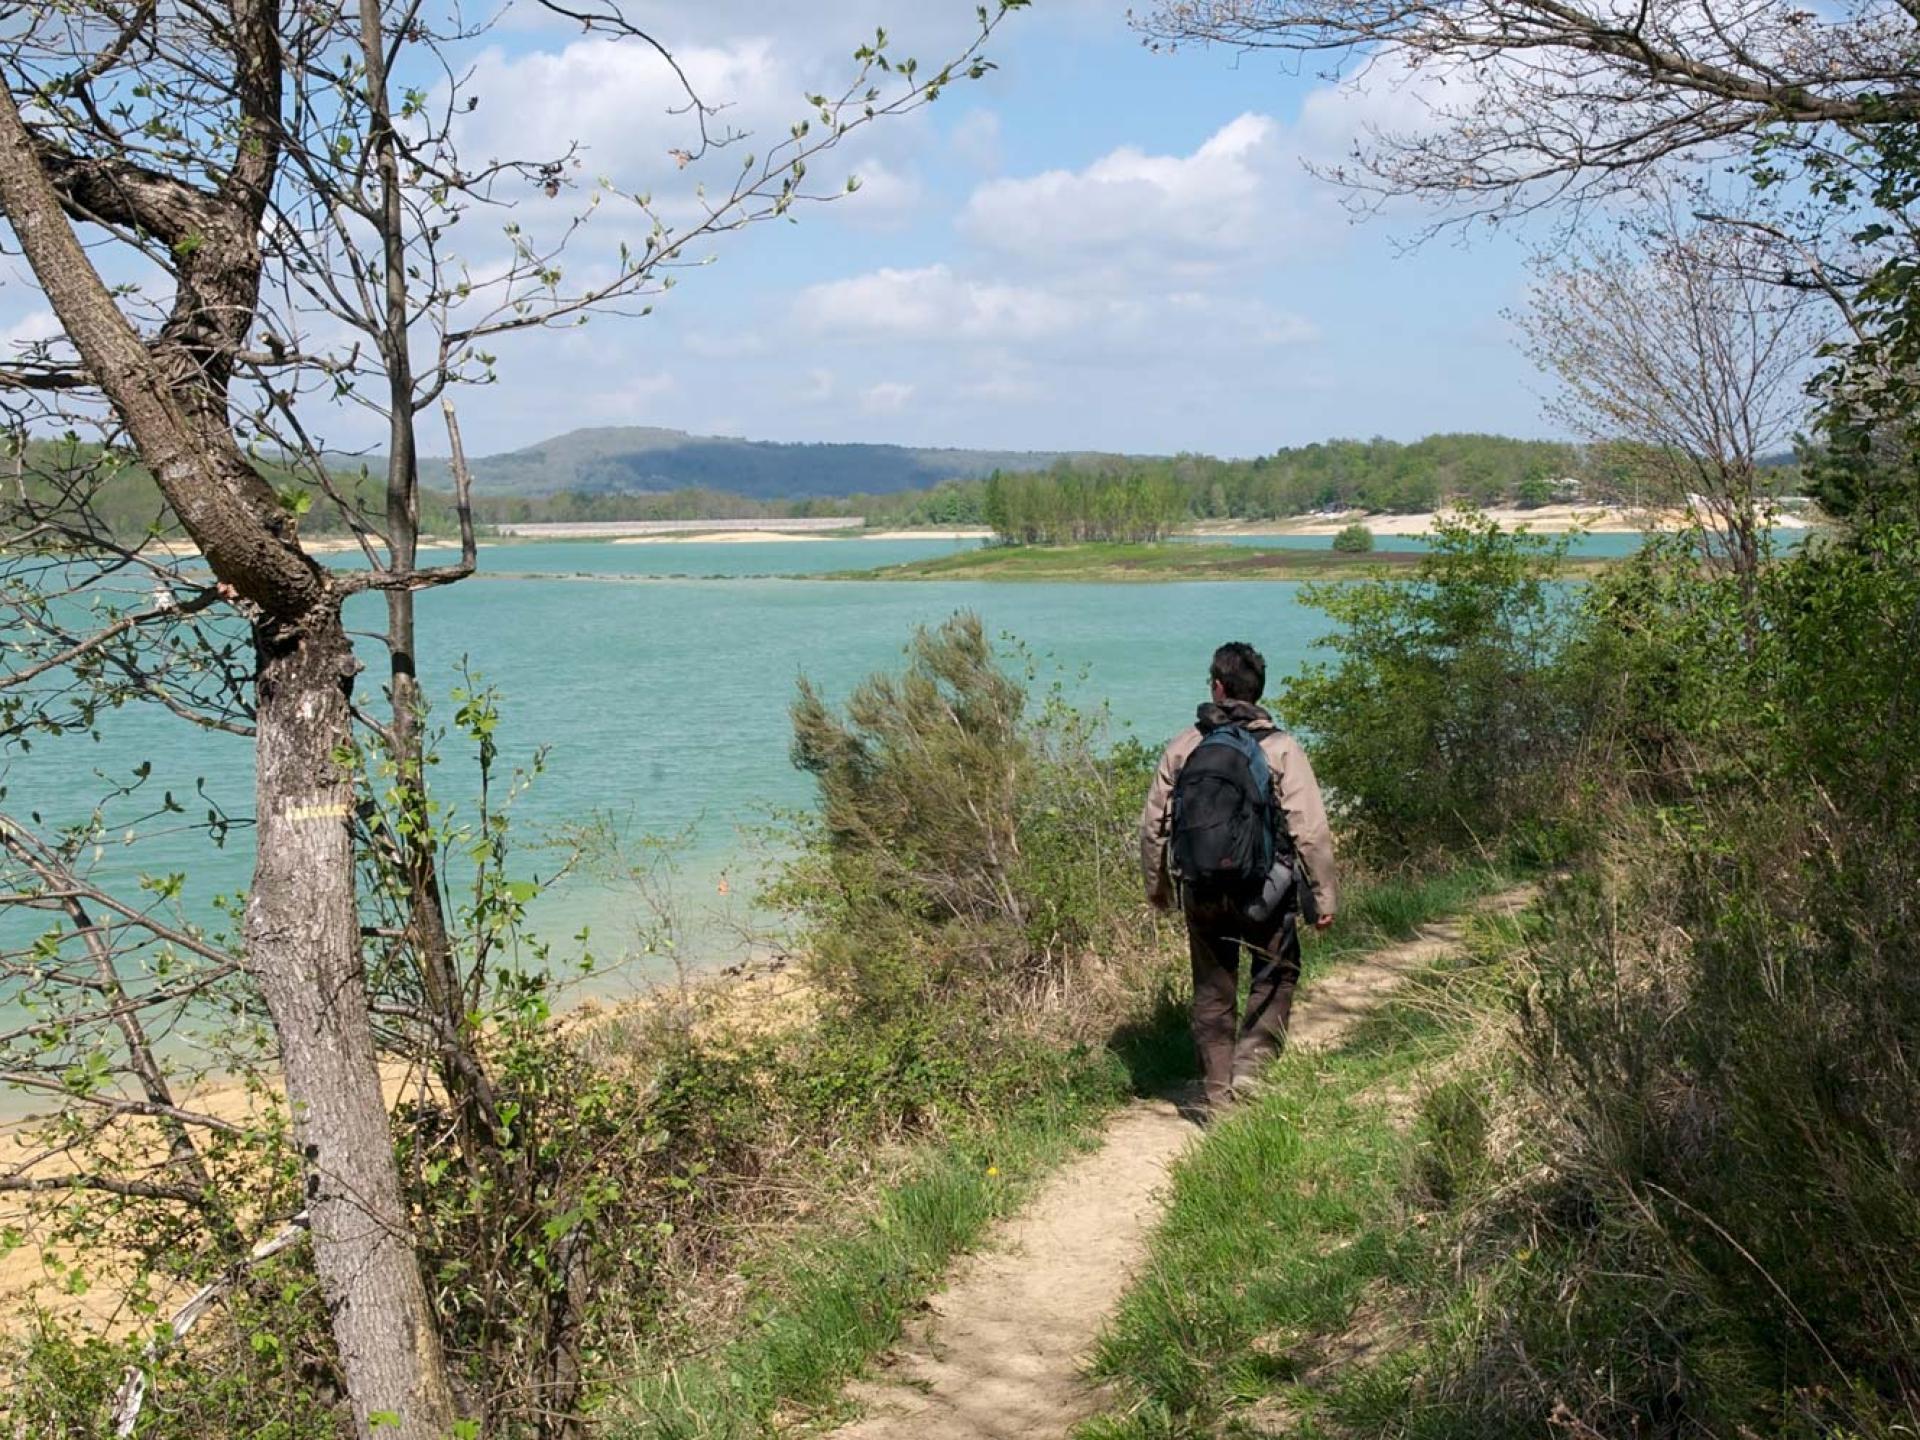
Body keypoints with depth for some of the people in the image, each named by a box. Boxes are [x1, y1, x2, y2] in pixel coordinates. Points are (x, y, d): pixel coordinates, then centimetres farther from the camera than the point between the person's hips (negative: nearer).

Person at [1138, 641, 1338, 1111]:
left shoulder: (1183, 746, 1)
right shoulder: (1280, 748, -7)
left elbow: (1153, 825, 6)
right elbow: (1311, 830, -10)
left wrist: (1158, 886, 20)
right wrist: (1324, 897, -1)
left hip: (1200, 892, 2)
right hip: (1263, 890, -2)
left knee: (1212, 990, 14)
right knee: (1275, 975, 17)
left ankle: (1218, 1095, 18)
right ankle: (1249, 1066, 2)